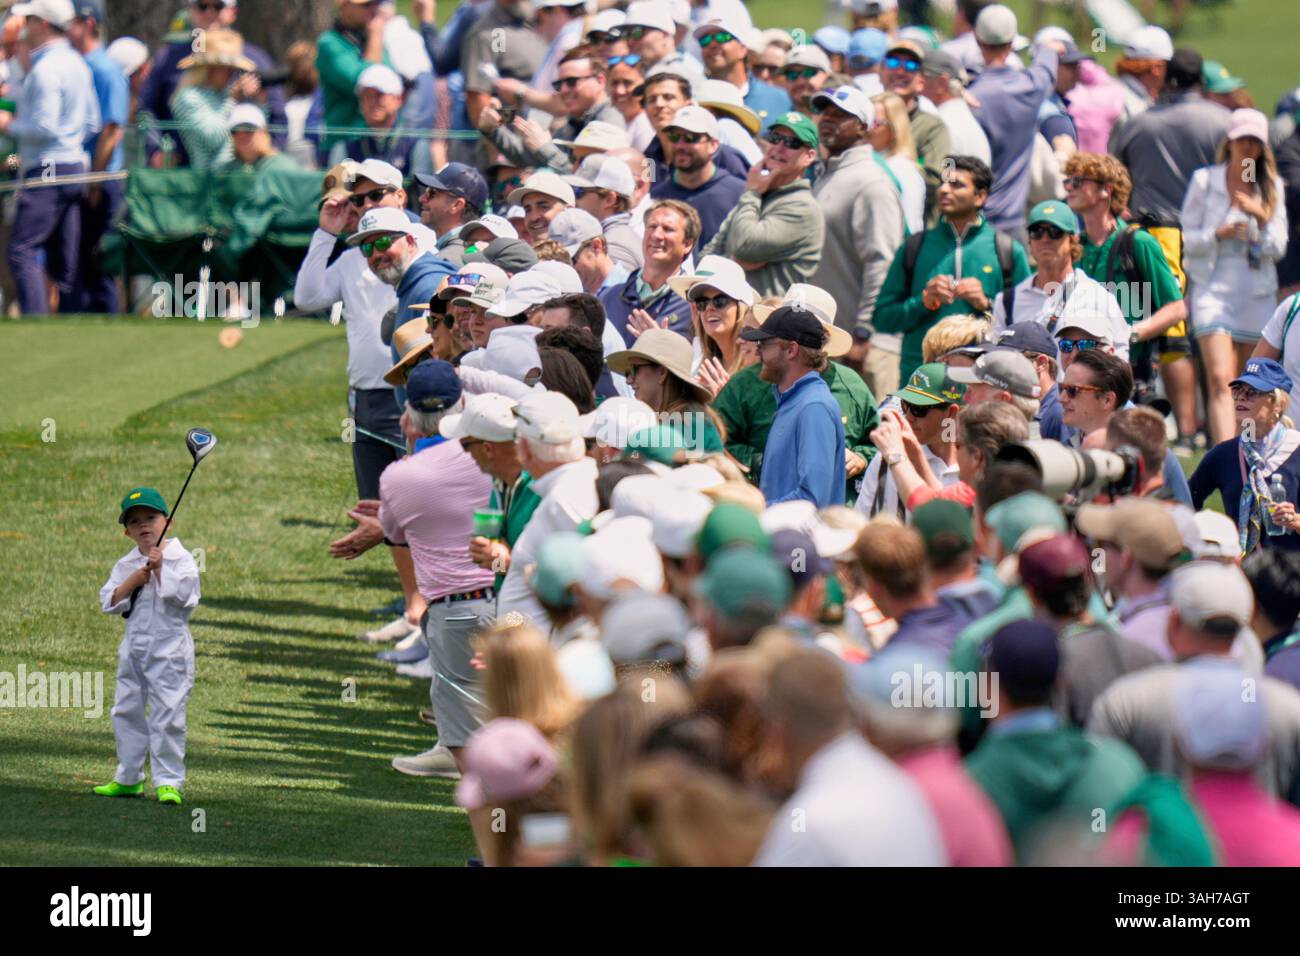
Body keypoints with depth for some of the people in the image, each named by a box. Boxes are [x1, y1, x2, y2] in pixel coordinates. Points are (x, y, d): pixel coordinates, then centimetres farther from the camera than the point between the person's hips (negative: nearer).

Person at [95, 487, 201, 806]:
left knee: (166, 715, -8)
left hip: (169, 649, -6)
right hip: (134, 645, 6)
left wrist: (159, 567, -16)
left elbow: (182, 594, -19)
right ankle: (128, 778, 24)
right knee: (126, 712, 12)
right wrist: (135, 579, -12)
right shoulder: (126, 565, 9)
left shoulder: (180, 558, -5)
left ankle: (168, 781, -4)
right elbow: (109, 602, 0)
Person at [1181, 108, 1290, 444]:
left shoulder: (1272, 187, 8)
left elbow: (1277, 249, 4)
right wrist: (1218, 234, -17)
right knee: (1219, 380, -18)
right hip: (1213, 287, -3)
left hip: (1257, 293, 3)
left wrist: (1260, 216, -13)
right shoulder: (1204, 181, 2)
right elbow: (1188, 238, 2)